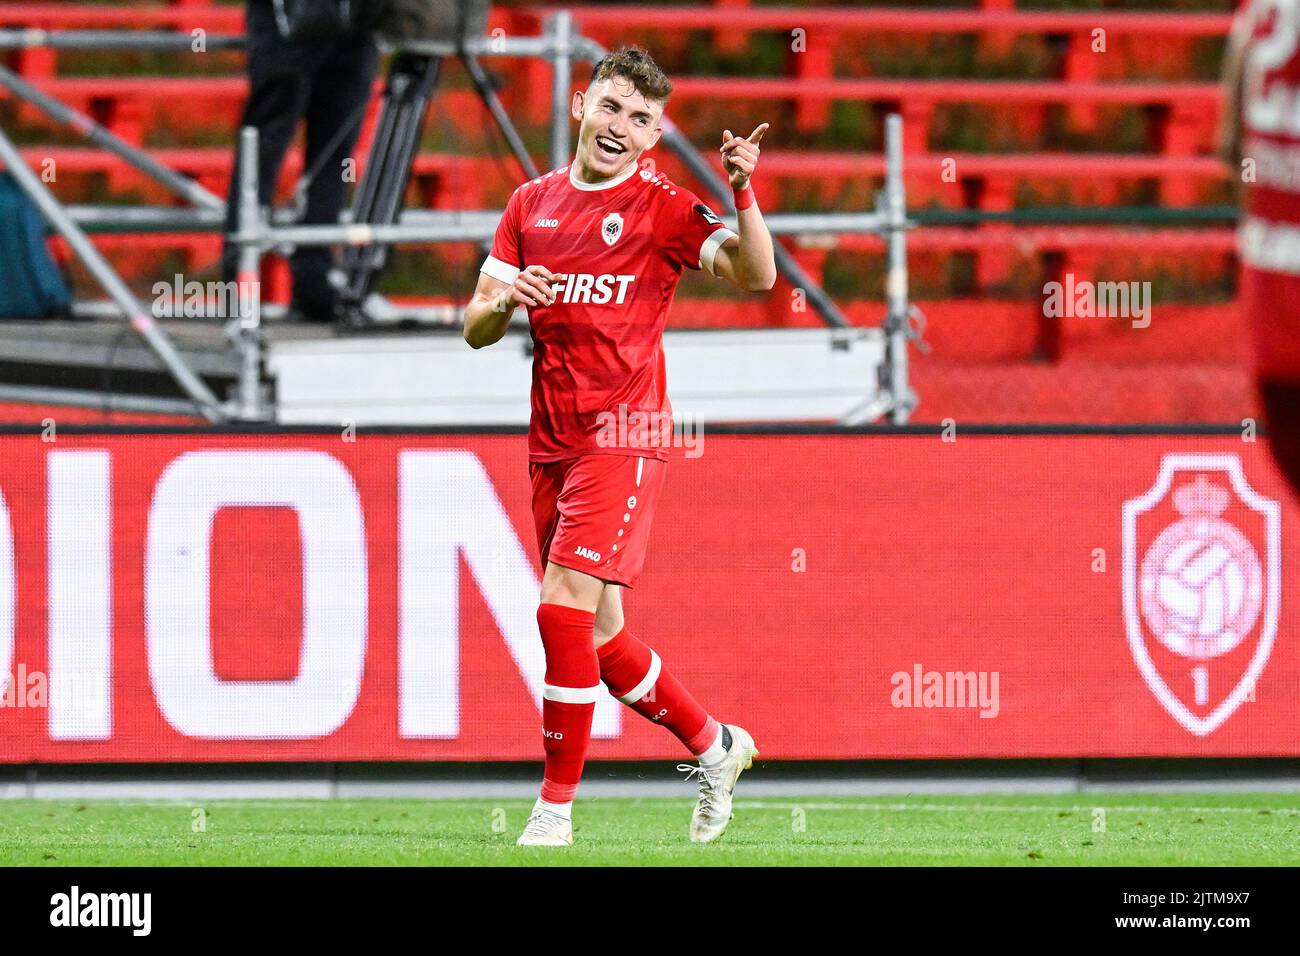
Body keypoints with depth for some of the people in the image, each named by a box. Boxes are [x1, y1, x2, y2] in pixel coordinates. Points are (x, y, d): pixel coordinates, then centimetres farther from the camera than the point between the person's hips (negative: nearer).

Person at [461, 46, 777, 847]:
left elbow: (756, 276, -16)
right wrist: (504, 301, -10)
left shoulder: (662, 207, -3)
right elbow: (476, 329, 12)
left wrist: (743, 193, -31)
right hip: (552, 442, 6)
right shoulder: (533, 204, 12)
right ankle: (714, 746, 31)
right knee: (597, 635, 10)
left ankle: (556, 810, -11)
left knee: (564, 606, -17)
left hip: (624, 436, -6)